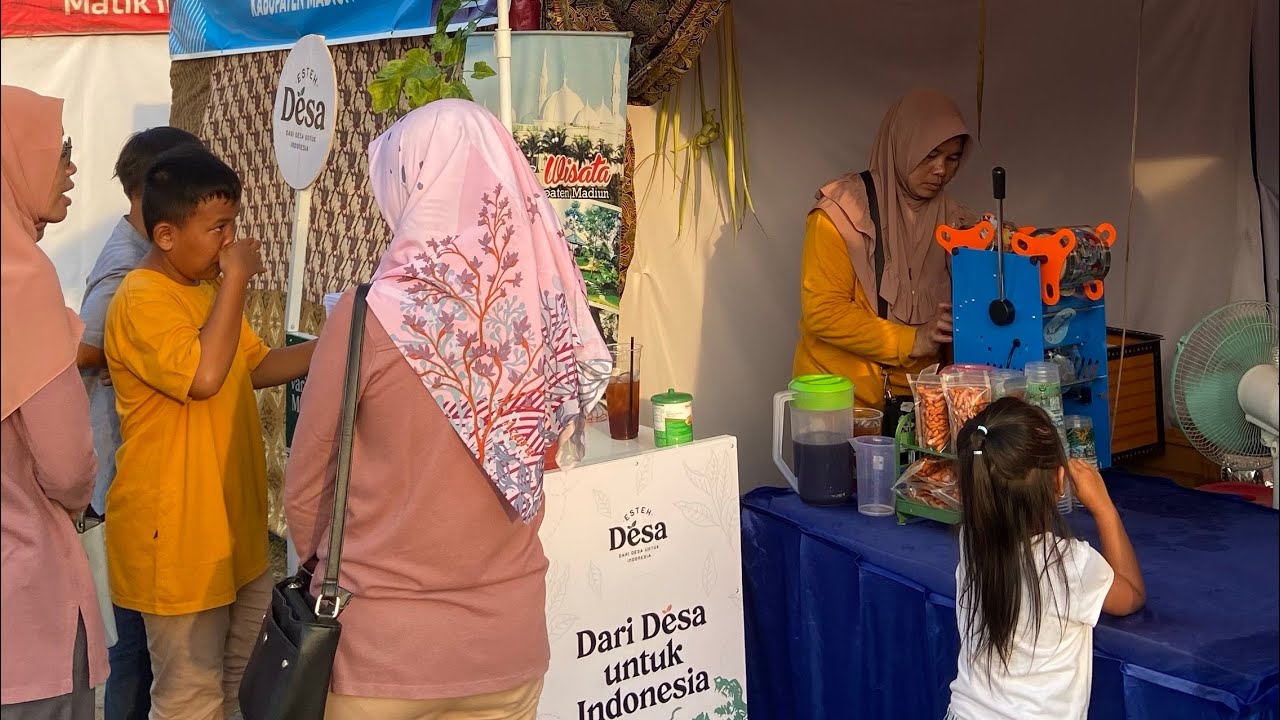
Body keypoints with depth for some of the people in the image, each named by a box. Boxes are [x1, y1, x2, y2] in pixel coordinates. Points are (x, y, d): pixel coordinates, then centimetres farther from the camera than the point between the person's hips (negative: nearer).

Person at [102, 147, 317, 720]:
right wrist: (237, 278, -26)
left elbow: (256, 366, 17)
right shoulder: (142, 299, -19)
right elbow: (204, 375, -33)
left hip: (233, 524, 9)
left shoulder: (207, 288, 11)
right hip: (176, 534, -9)